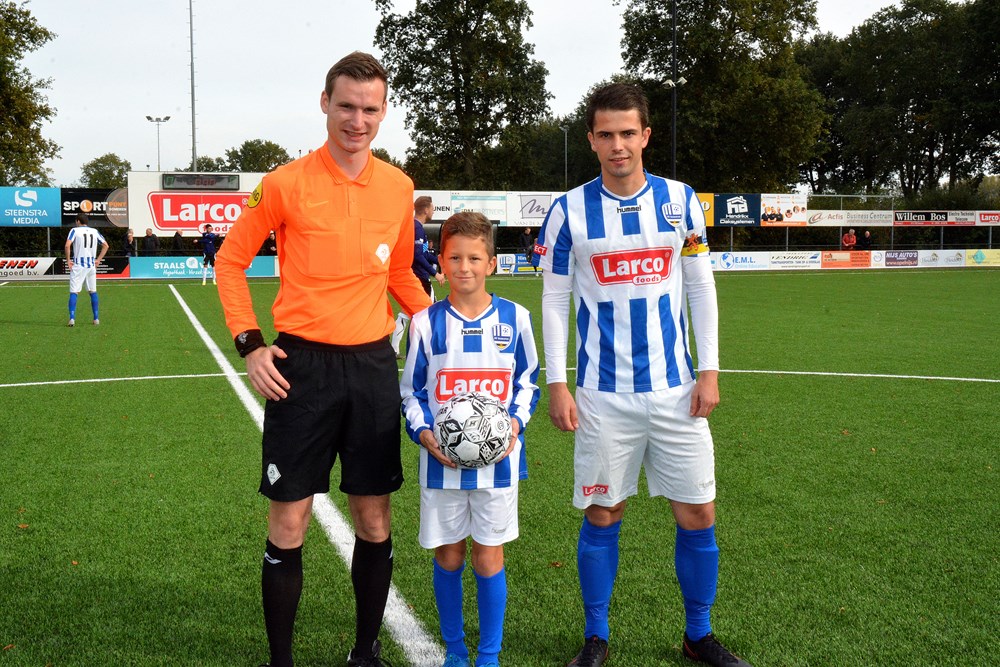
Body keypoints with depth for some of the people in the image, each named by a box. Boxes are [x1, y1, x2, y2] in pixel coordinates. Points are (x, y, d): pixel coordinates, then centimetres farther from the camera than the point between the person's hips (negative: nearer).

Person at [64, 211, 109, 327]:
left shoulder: (74, 230, -2)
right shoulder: (95, 231, 10)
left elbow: (67, 245, -15)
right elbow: (105, 245, 11)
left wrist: (68, 260, -6)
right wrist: (98, 259, 12)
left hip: (78, 266, -4)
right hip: (91, 265, 4)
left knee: (74, 292, -3)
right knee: (93, 292, 13)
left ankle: (72, 318, -13)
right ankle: (96, 318, 14)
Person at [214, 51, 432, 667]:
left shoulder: (399, 187, 5)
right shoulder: (285, 184, -6)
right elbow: (231, 260, 3)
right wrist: (250, 344, -6)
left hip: (373, 363, 3)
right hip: (301, 364, -3)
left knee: (374, 519, 10)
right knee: (289, 523, 3)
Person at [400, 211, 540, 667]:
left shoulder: (515, 318, 0)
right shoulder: (426, 323, 0)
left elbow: (527, 382, 10)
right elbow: (410, 391, 6)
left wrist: (516, 421, -8)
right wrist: (424, 433, -10)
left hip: (498, 458, 0)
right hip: (441, 460, 1)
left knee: (488, 557, 5)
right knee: (448, 556, 11)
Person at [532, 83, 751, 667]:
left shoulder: (680, 200, 3)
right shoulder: (569, 211, -2)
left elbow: (701, 288, 7)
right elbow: (555, 300, 2)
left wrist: (709, 369, 2)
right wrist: (557, 384, -3)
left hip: (676, 388, 2)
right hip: (603, 396, -2)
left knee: (698, 514, 5)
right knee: (602, 516, 5)